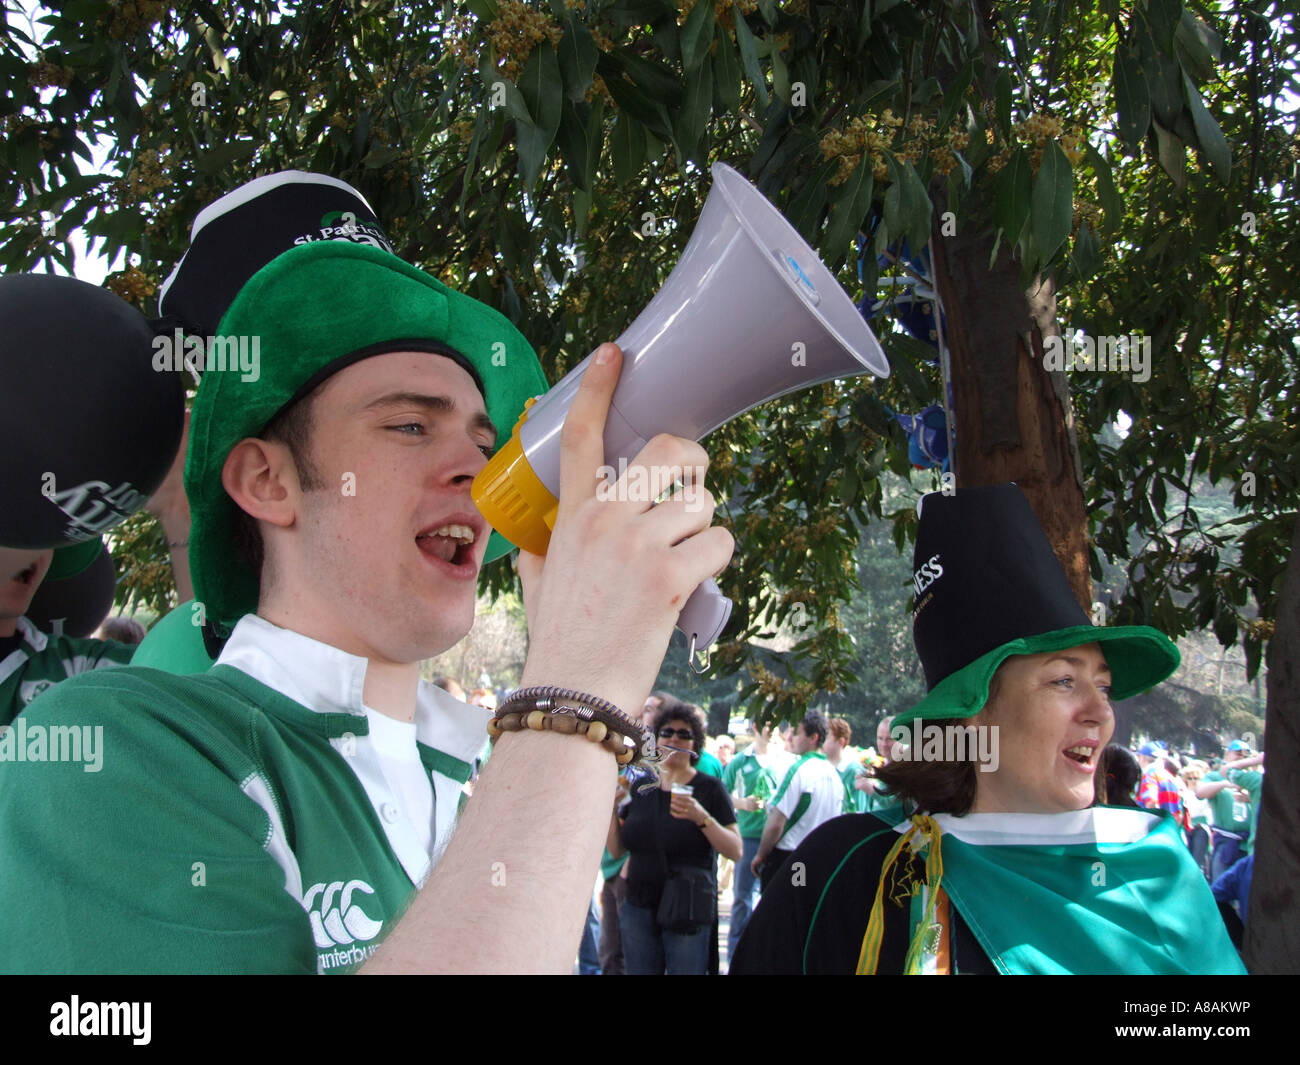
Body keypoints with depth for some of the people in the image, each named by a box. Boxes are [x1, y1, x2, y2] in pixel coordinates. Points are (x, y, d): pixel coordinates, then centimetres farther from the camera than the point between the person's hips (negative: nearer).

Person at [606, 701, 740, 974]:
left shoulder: (709, 787, -3)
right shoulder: (641, 788, 9)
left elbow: (736, 851, -10)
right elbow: (616, 850, 10)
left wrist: (701, 818, -23)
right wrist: (611, 807, -5)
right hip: (638, 908, 4)